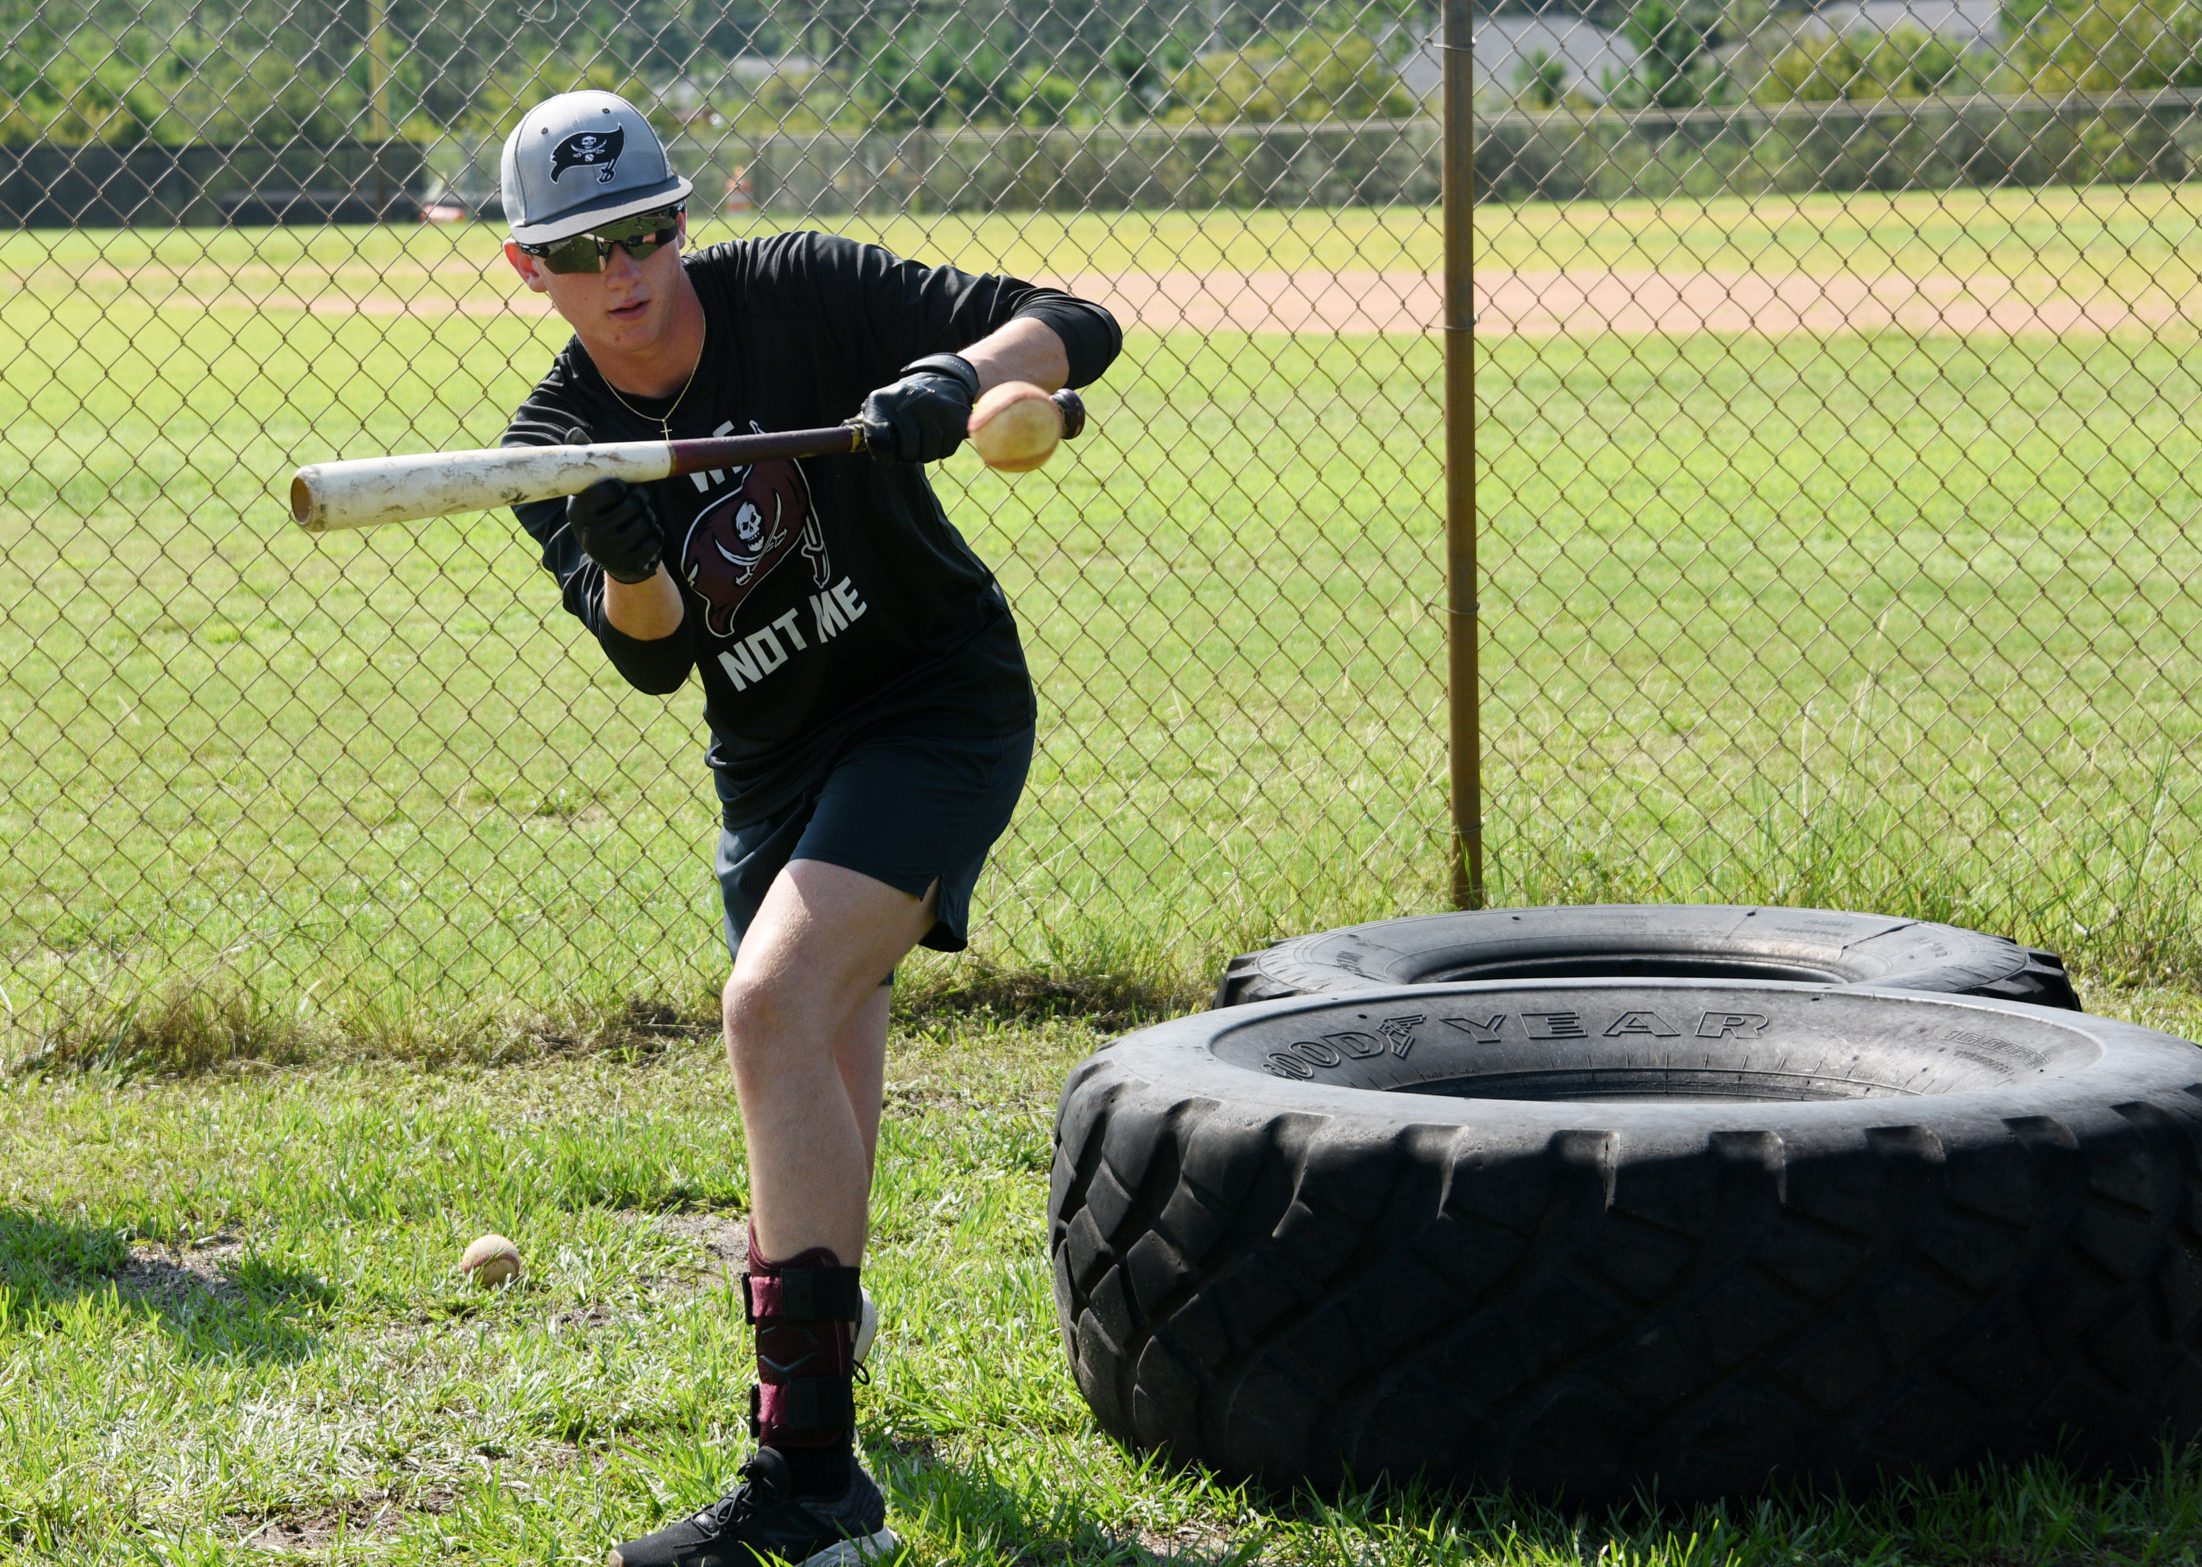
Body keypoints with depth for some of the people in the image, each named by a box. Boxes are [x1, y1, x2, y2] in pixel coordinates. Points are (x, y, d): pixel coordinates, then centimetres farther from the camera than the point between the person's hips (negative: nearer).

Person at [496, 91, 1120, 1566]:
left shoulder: (803, 294, -14)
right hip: (773, 762, 6)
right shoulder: (557, 446, -4)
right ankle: (825, 1319, 53)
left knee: (775, 1004, -25)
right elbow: (651, 655, -17)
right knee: (821, 1057, 19)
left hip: (944, 706, -6)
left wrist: (960, 375, -38)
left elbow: (1077, 329, -17)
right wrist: (626, 560, -39)